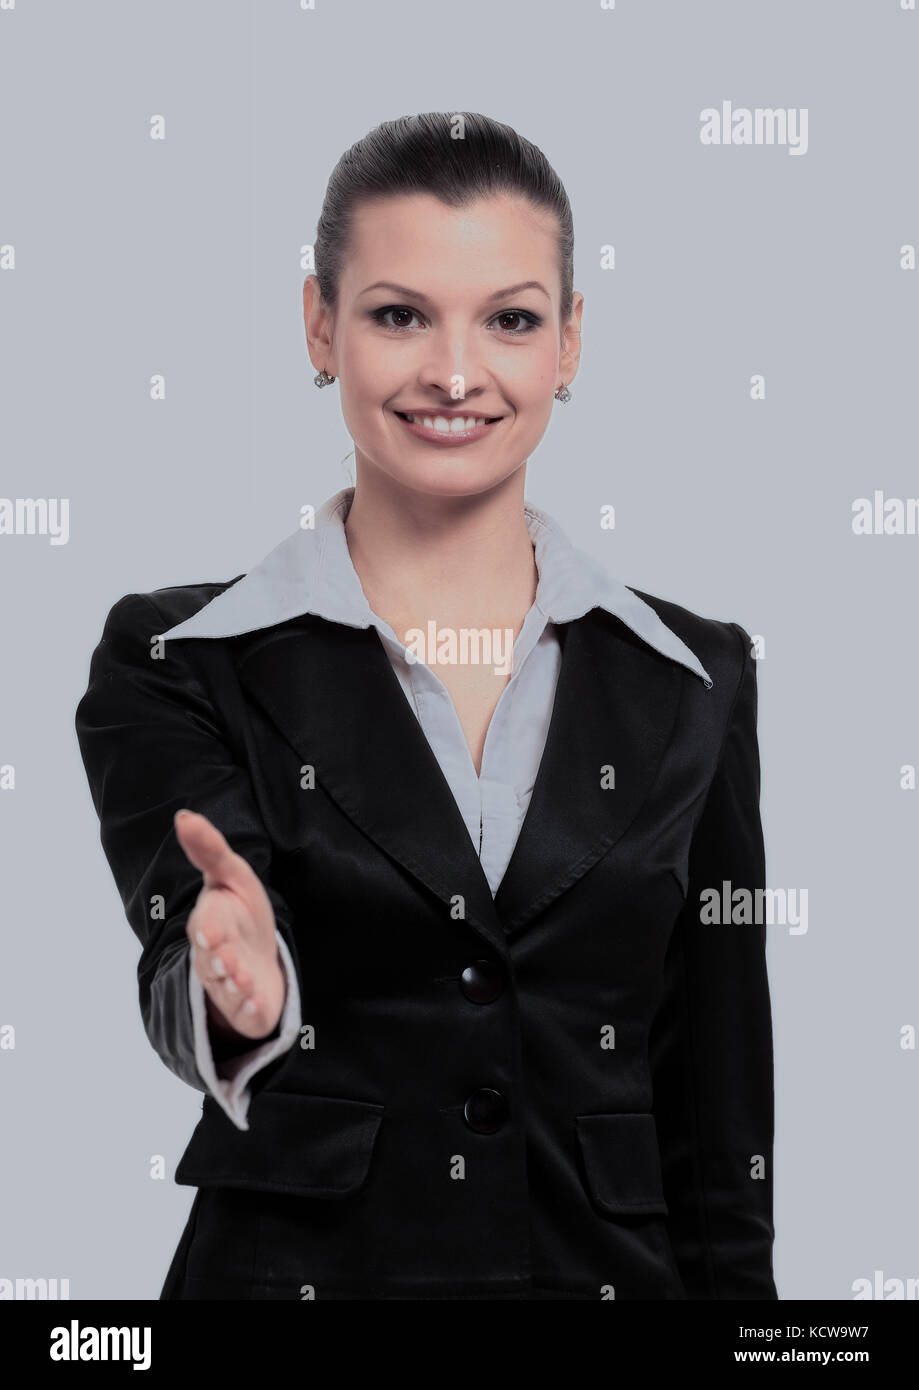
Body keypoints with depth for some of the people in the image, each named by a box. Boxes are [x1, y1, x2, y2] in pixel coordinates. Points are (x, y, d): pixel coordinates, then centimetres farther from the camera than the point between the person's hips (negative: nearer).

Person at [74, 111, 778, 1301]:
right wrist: (237, 992, -40)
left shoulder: (692, 679, 2)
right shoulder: (176, 661, -4)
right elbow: (175, 970, -20)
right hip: (292, 1263, -2)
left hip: (607, 1265, 2)